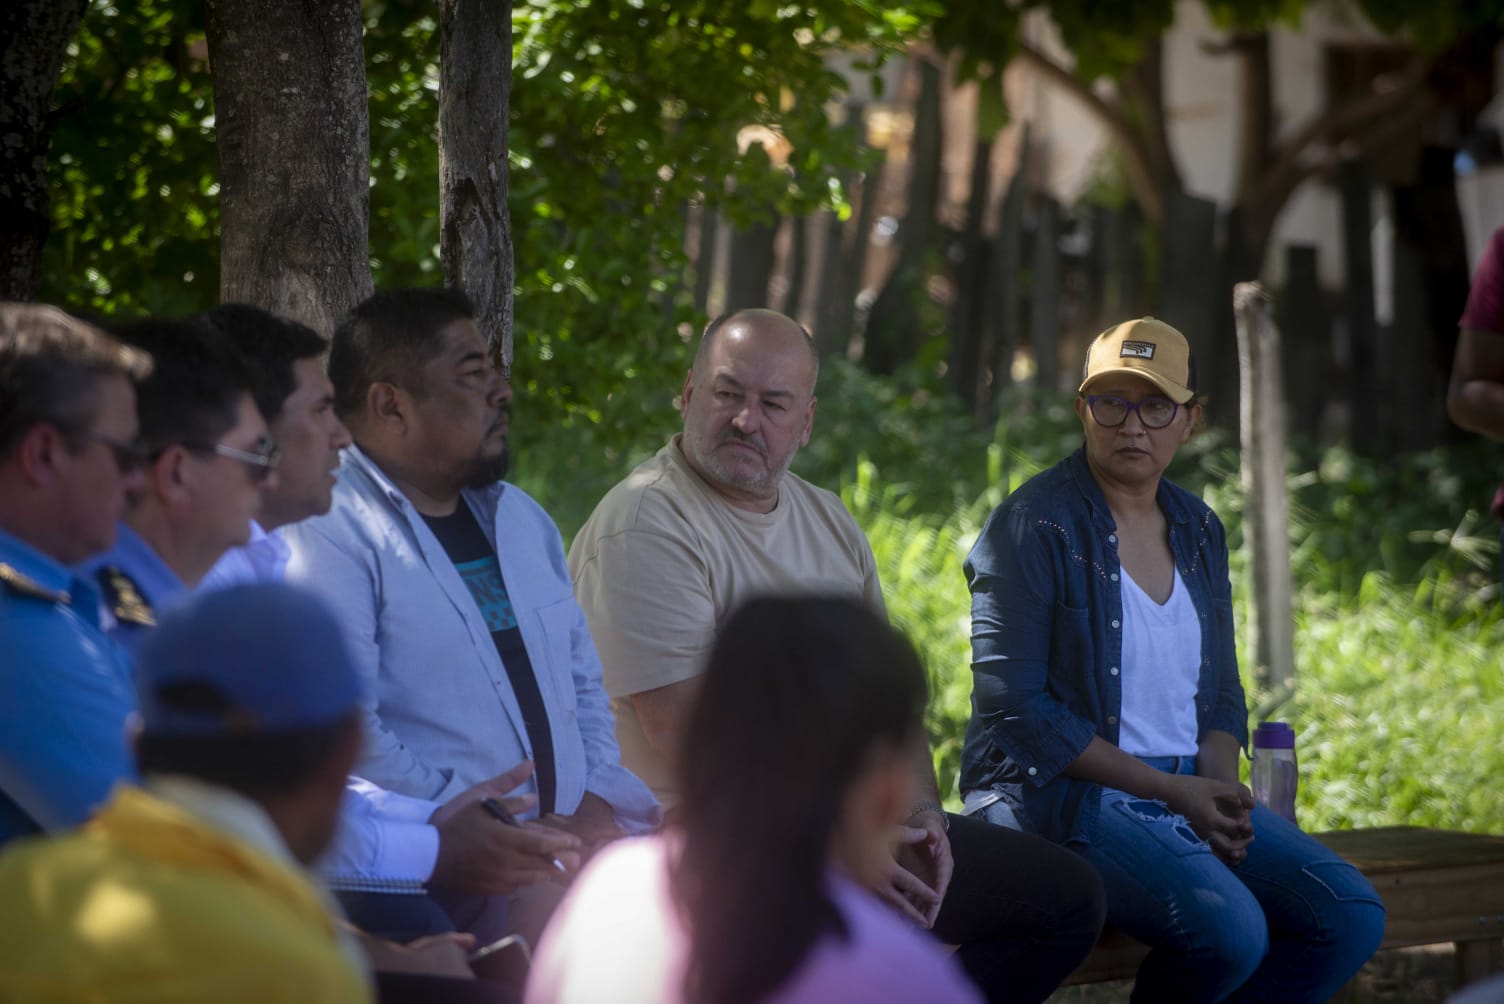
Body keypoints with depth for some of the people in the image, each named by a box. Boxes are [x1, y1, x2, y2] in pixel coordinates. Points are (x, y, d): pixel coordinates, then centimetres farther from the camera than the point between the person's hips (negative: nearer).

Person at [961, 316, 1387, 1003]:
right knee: (1230, 929, -29)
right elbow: (1016, 706, -13)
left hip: (1190, 790, 7)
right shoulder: (1032, 527, -8)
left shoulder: (1198, 530, 14)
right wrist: (1169, 790, -14)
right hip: (1062, 794, -7)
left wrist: (1220, 789, -4)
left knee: (1351, 915, -12)